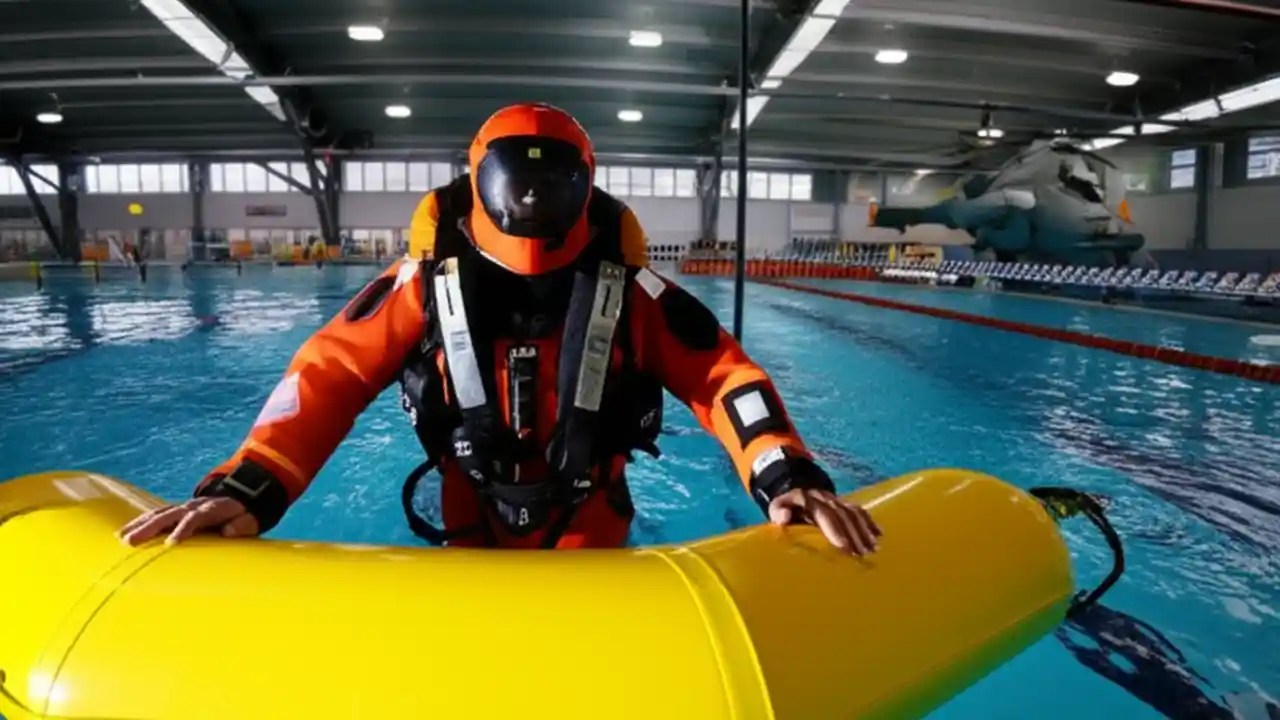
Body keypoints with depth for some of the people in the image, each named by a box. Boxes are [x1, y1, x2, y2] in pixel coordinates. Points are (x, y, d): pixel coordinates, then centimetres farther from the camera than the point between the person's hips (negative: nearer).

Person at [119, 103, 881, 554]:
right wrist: (246, 489, -31)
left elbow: (722, 373, -19)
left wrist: (787, 478, -34)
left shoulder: (624, 288, -18)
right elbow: (328, 376, -18)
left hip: (589, 531, 0)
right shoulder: (430, 279, -16)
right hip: (474, 529, 1)